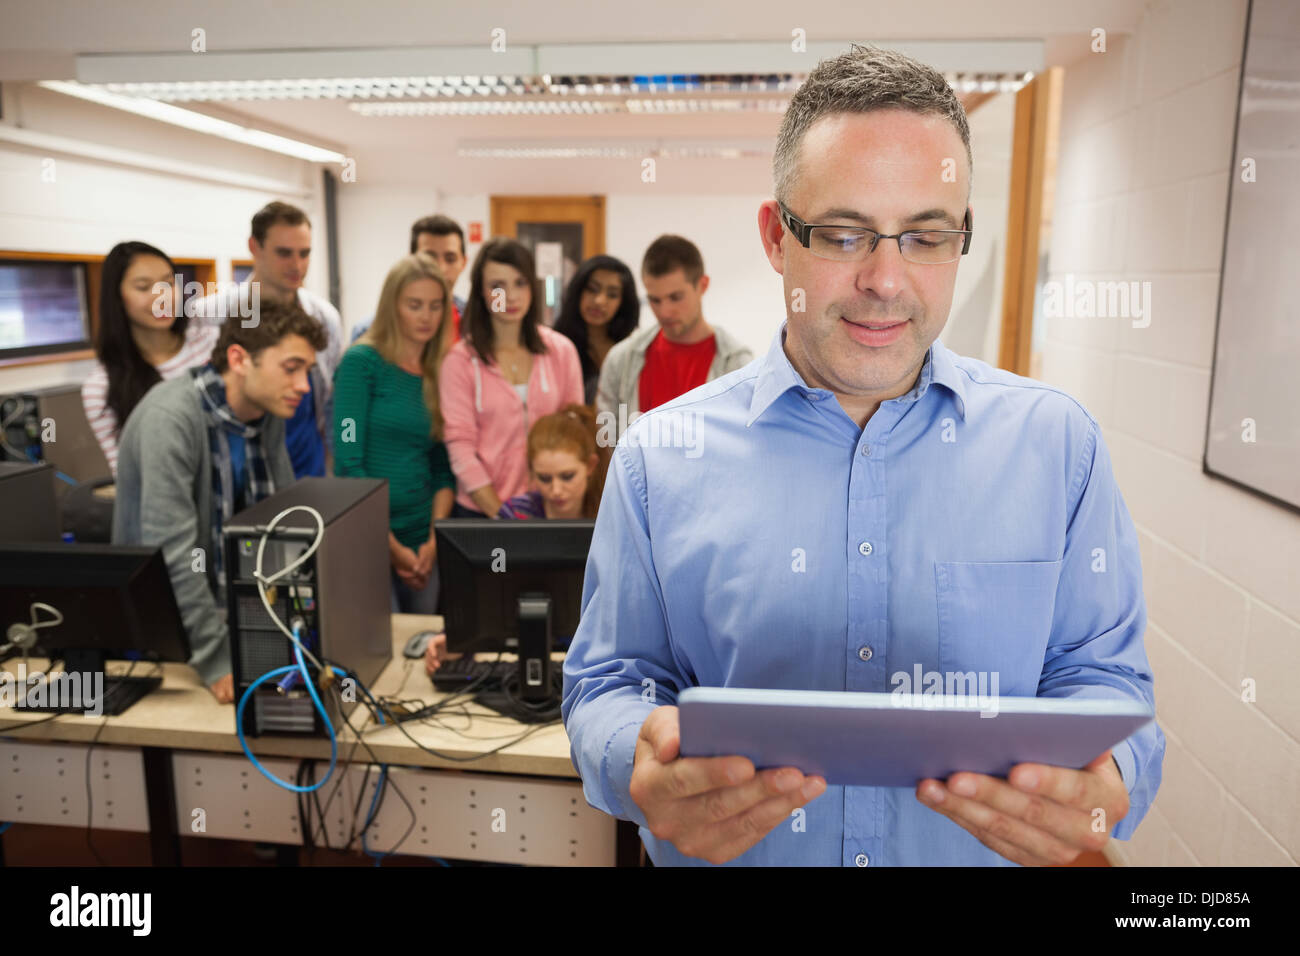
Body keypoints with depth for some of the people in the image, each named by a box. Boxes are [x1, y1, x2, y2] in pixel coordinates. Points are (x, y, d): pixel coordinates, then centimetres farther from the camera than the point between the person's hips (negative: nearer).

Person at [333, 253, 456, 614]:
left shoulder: (441, 376, 9)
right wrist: (391, 545, -12)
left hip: (421, 546, 5)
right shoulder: (362, 362, -5)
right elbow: (347, 463, -10)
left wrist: (434, 542, -4)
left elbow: (443, 470, 10)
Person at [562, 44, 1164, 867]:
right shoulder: (661, 456, -10)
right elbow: (606, 683, -6)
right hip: (715, 847, 0)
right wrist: (643, 763, -28)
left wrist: (1100, 779, -23)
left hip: (986, 844, 1)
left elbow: (1102, 673, -2)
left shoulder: (1058, 443, -6)